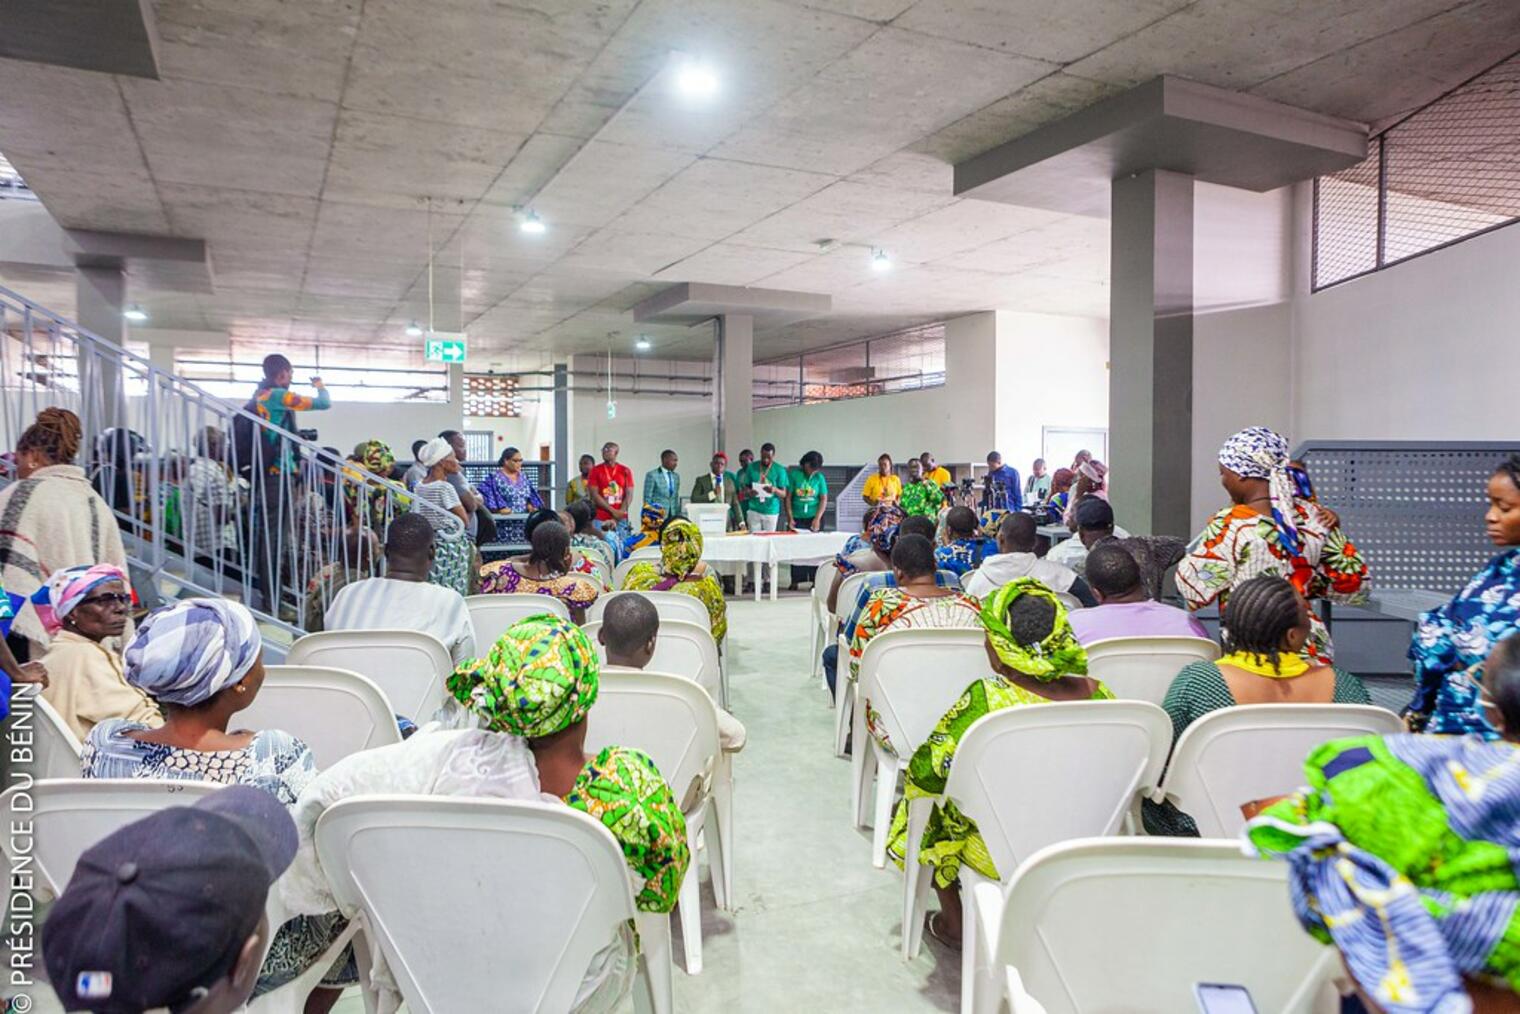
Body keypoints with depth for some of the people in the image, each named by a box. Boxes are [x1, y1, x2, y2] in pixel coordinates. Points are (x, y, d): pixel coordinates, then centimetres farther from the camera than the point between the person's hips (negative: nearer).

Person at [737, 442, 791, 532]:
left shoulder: (780, 470, 0)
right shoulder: (752, 467, 4)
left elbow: (784, 494, -1)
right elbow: (745, 487, 9)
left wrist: (775, 490, -22)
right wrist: (748, 492, -15)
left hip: (771, 512, -1)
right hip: (754, 510, 1)